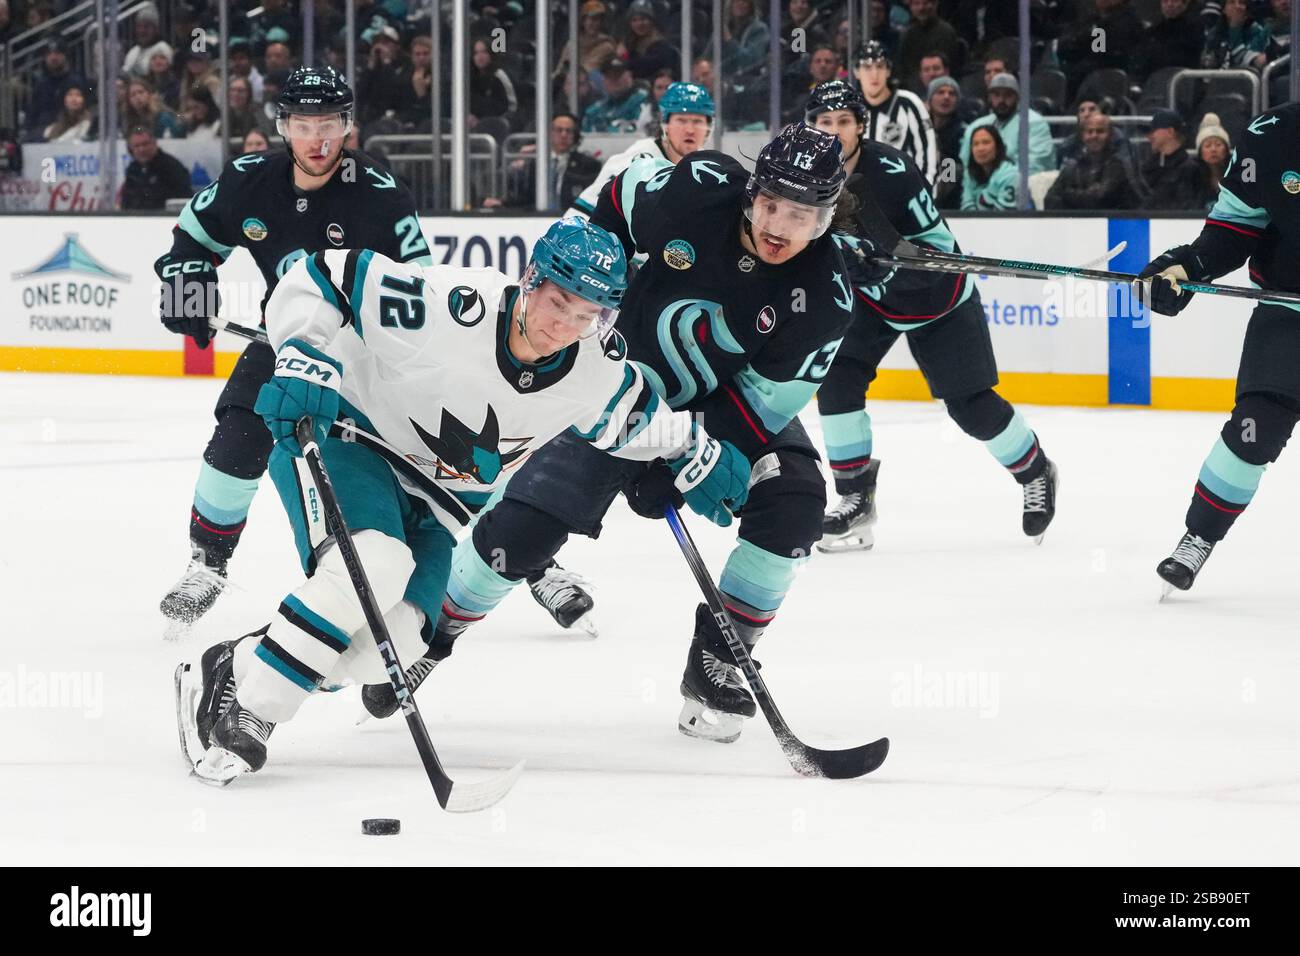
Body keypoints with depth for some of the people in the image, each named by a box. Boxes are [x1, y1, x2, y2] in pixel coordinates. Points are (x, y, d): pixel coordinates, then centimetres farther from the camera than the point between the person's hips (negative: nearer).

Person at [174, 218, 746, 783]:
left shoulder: (597, 375, -11)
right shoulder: (448, 308, -30)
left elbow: (647, 423, 13)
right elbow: (319, 278, -25)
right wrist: (304, 362, -35)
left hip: (430, 499, 6)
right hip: (346, 437, -6)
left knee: (393, 644, -16)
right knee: (373, 566, -34)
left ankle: (246, 660, 4)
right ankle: (240, 701, -24)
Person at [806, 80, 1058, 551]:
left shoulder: (892, 171, -30)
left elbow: (937, 248, -27)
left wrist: (889, 262, -40)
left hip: (938, 296, -4)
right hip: (868, 296, 5)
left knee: (970, 404, 0)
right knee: (836, 379, -15)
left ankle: (1035, 472, 26)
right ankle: (856, 495, -2)